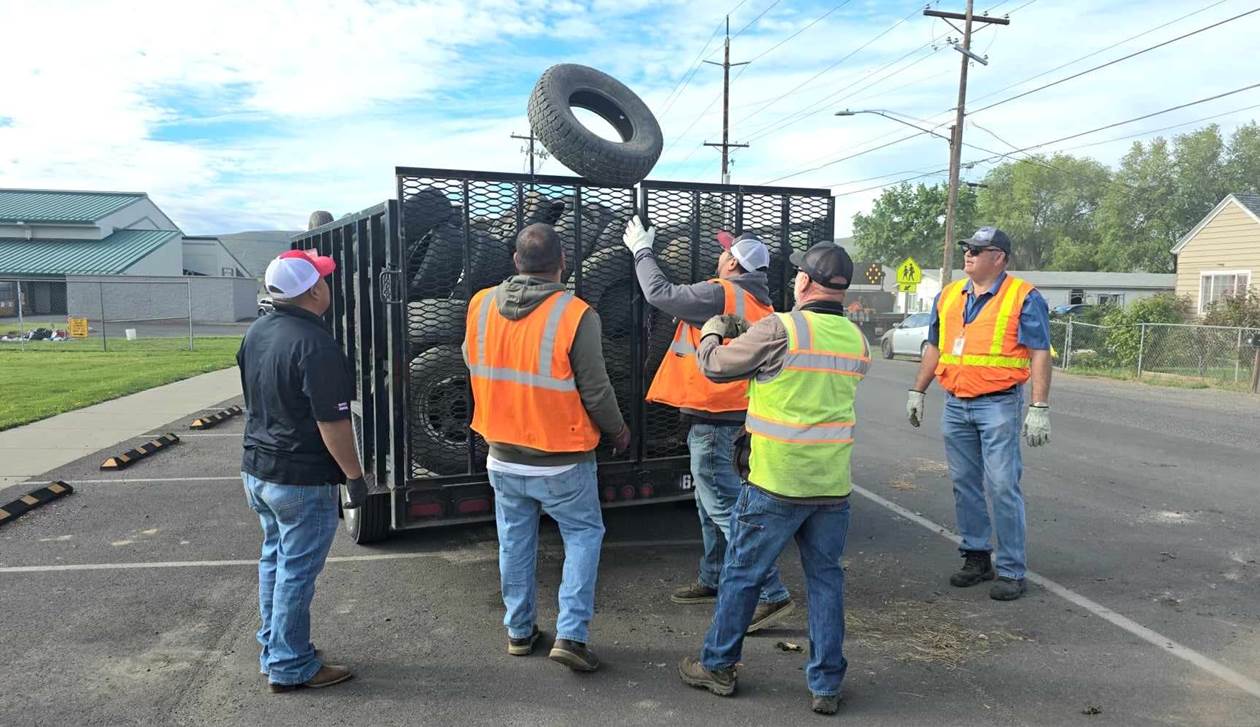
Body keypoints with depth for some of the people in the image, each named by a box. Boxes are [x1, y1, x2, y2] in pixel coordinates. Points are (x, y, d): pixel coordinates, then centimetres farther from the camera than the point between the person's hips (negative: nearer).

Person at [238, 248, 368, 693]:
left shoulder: (255, 334, 5)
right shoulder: (315, 345, -23)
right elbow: (333, 423, -23)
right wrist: (354, 475, -13)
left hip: (256, 470, 9)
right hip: (302, 481, -9)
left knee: (274, 560, 20)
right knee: (296, 572, 2)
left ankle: (272, 650, 33)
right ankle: (290, 667, 14)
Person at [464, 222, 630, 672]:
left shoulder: (480, 305, -5)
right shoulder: (575, 315, -19)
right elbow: (596, 391, -14)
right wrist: (618, 431, 4)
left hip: (502, 457, 4)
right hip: (561, 461, -4)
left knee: (515, 542, 19)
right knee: (583, 536, 14)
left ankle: (519, 630, 32)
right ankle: (571, 635, 8)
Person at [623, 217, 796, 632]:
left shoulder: (720, 293, -16)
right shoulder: (760, 303, 11)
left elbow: (660, 294, -10)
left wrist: (641, 250, 4)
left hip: (711, 416, -10)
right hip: (733, 412, 10)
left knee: (724, 505, -7)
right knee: (710, 503, 20)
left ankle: (772, 594, -5)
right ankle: (713, 581, 32)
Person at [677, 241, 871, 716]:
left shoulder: (779, 329, -14)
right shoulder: (857, 341, 6)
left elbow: (714, 366, -5)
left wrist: (712, 332, 17)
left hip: (776, 484, -5)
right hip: (833, 486, 5)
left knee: (741, 575, 11)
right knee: (826, 579, 15)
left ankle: (717, 666, 26)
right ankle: (826, 686, 21)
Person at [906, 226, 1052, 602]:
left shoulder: (1024, 298, -4)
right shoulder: (948, 296, 12)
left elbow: (1040, 355, -8)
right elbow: (934, 348, 19)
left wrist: (1039, 408, -14)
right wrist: (918, 392, 17)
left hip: (998, 405, -6)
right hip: (956, 405, 6)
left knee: (1002, 487, -5)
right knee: (964, 485, 11)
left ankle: (1012, 571, 5)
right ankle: (977, 557, 24)